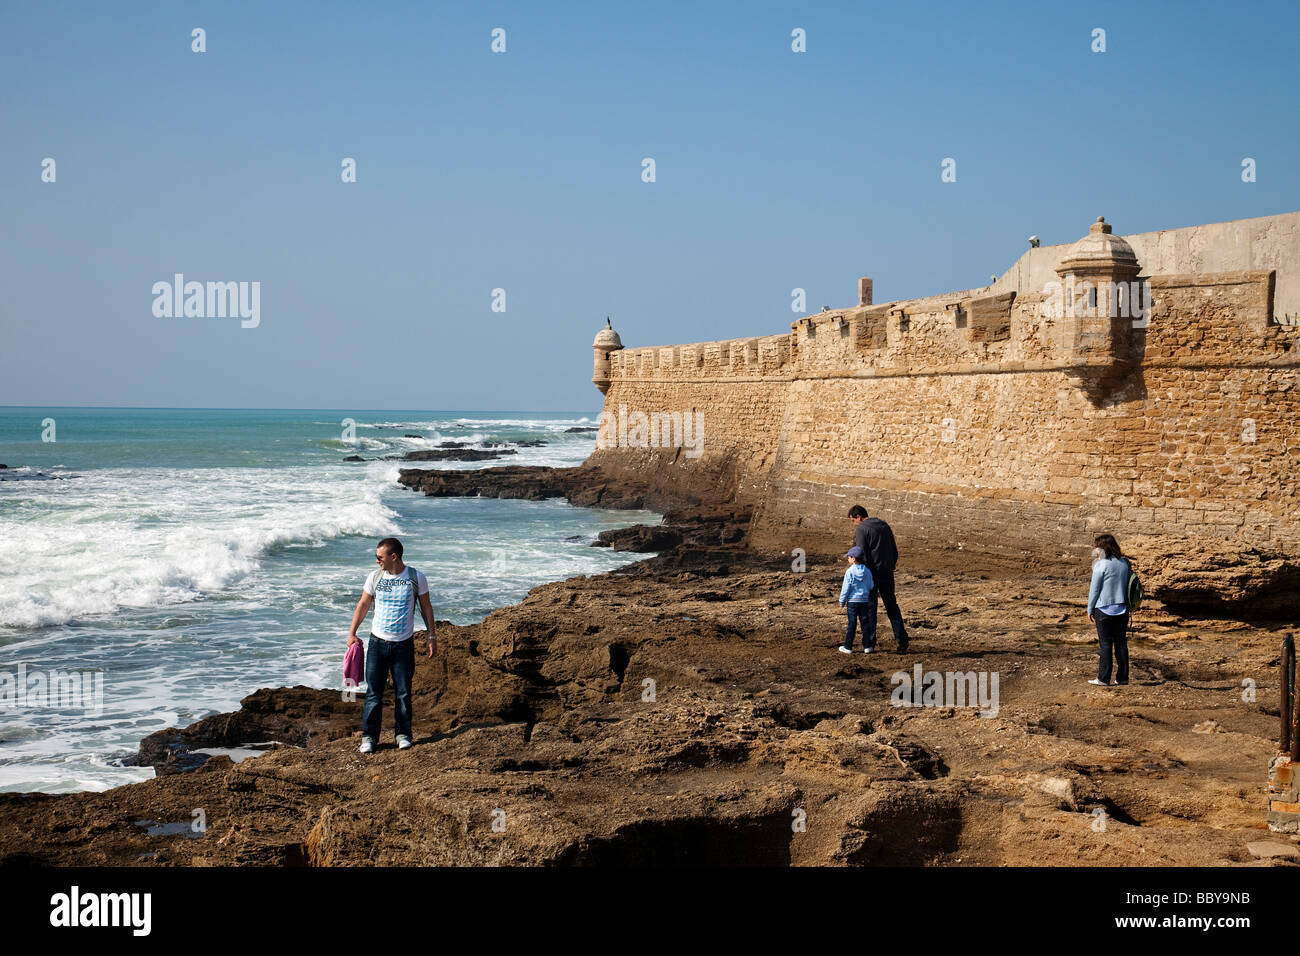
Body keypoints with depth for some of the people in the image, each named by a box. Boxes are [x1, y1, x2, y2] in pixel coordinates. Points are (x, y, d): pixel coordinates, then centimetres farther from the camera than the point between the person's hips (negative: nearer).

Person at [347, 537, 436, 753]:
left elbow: (426, 607, 7)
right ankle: (368, 737, 7)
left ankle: (403, 734, 16)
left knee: (403, 692, 3)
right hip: (377, 643, 1)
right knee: (373, 692, 0)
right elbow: (363, 605, 10)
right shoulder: (374, 577, 1)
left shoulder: (416, 578, -4)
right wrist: (352, 633, 5)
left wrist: (431, 636, 4)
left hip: (404, 644, -1)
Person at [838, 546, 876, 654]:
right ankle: (867, 646, 9)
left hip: (852, 601, -3)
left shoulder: (849, 572, -12)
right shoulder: (867, 572, -1)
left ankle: (848, 647, 4)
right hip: (865, 600, 3)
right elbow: (870, 586, 6)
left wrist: (842, 601, 0)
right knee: (865, 623, 8)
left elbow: (846, 588, -9)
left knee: (851, 624, 1)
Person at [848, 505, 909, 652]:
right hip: (887, 573, 6)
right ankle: (902, 639, 1)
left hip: (871, 573, -6)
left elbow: (862, 555, -15)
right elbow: (894, 551, 16)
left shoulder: (861, 529, -8)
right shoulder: (884, 525, 13)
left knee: (870, 607, 4)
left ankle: (869, 641, 7)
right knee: (892, 606, 10)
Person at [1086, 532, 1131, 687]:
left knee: (1105, 644, -1)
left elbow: (1094, 589, -9)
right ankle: (1123, 677, 13)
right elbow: (1126, 585, 11)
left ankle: (1103, 678, 2)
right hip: (1122, 609, 5)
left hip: (1104, 609, -5)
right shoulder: (1124, 563, 4)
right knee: (1121, 643, 10)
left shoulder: (1101, 565, -13)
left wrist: (1090, 609, -1)